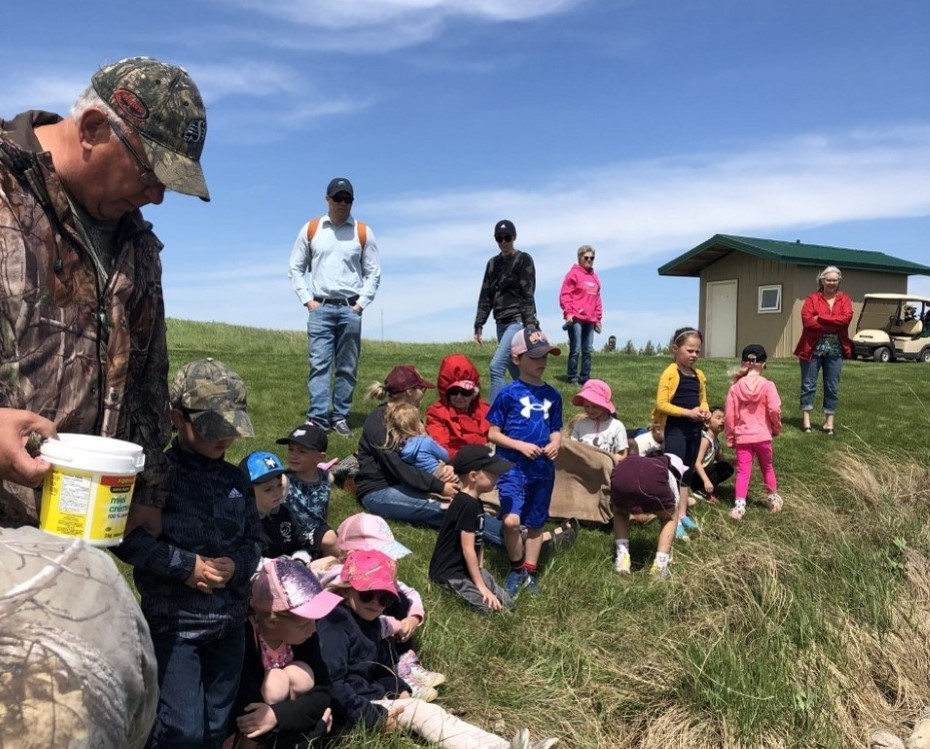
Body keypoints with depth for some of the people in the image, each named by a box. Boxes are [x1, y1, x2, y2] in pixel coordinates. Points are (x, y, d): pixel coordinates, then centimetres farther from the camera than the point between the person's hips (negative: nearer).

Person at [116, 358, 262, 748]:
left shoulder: (236, 479, 4)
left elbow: (254, 540, 8)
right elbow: (126, 538, -20)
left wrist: (236, 566, -12)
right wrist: (186, 566, -20)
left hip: (228, 621, 6)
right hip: (173, 622, -5)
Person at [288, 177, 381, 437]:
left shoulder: (364, 233, 4)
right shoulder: (310, 230, 6)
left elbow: (373, 273, 8)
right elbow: (295, 268, 10)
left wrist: (361, 303, -2)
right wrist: (307, 300, 0)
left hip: (350, 309, 1)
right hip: (320, 308, 0)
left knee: (347, 367, 3)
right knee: (319, 364, -6)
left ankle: (340, 417, 9)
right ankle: (317, 418, -8)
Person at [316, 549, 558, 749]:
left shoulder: (369, 623, 17)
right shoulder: (334, 624, -18)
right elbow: (332, 682, -26)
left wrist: (400, 690, 8)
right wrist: (373, 716, -25)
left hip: (374, 697, 9)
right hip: (355, 707, -9)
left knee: (431, 713, -9)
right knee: (424, 713, -21)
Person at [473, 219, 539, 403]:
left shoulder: (524, 260, -3)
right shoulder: (492, 263, 15)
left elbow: (528, 295, -11)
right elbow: (485, 297, 15)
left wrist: (530, 326, -19)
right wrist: (478, 325, 8)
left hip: (517, 321, -7)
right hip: (501, 324, 7)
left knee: (496, 367, -19)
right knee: (517, 375, 12)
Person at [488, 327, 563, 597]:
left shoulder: (552, 395, 7)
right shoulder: (508, 393, -7)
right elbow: (492, 433, -5)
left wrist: (555, 443, -7)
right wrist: (520, 446, -17)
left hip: (543, 469, 5)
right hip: (512, 466, -4)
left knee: (535, 523, 14)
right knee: (511, 521, -18)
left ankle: (530, 571, 32)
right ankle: (516, 568, 8)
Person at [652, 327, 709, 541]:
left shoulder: (699, 375, 9)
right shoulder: (670, 373, -13)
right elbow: (661, 404, -17)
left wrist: (704, 410, -4)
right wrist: (688, 412, -21)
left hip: (694, 430, 8)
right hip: (675, 430, -7)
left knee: (687, 473, 15)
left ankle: (682, 514, 27)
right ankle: (674, 520, -1)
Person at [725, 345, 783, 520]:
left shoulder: (735, 386, -3)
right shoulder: (768, 385, -8)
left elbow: (730, 415, -3)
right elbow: (774, 409, -16)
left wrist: (730, 438, 7)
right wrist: (777, 428, 3)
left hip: (742, 436, 0)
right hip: (762, 435, 0)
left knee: (743, 471, 2)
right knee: (767, 467, 20)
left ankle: (739, 505, -7)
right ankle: (773, 498, 36)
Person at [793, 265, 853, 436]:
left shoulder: (844, 299, 7)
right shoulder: (812, 298, 1)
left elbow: (846, 318, -11)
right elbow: (807, 320, -14)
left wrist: (820, 318, -15)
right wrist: (834, 325, -15)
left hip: (835, 350, 2)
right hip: (813, 348, -2)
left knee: (832, 387, 7)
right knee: (808, 384, 1)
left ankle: (829, 422, 14)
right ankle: (806, 421, 8)